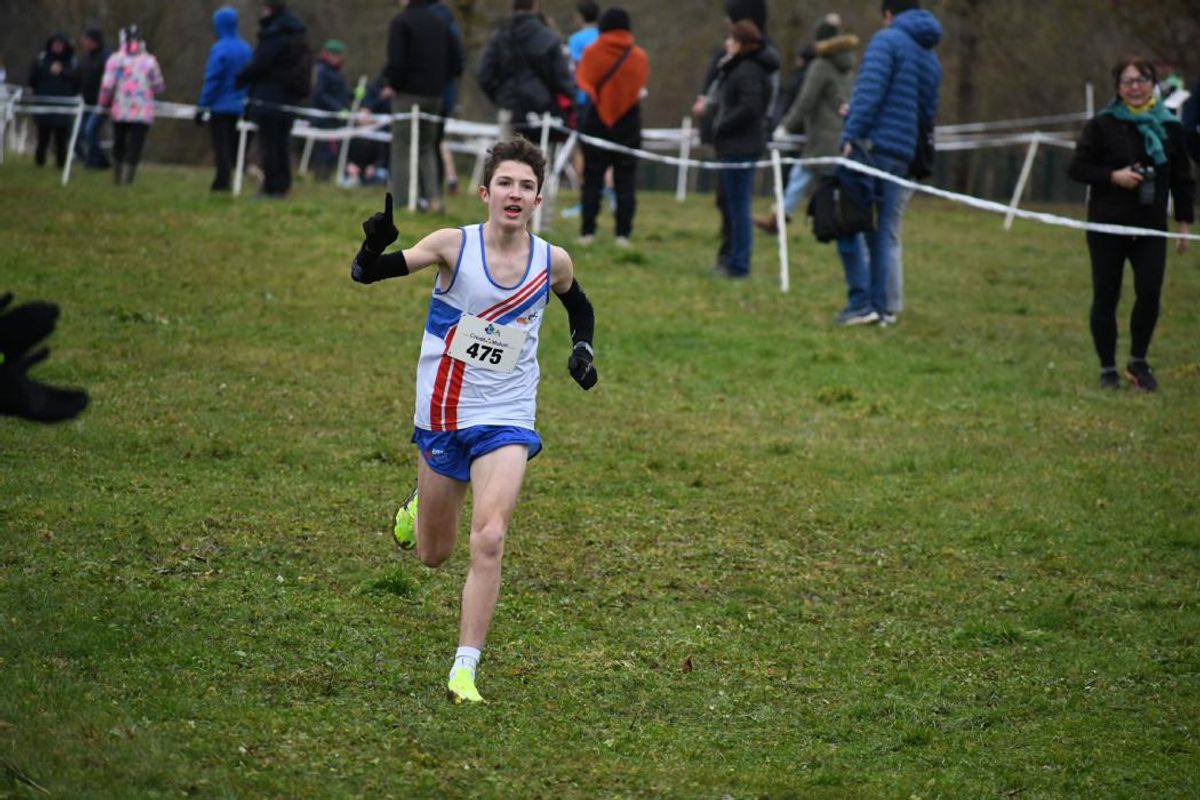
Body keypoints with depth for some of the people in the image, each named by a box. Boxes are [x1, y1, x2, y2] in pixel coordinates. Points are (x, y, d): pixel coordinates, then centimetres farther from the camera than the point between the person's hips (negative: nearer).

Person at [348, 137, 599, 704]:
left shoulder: (552, 262, -4)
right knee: (433, 554, 14)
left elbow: (580, 308, 19)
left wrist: (581, 349, 1)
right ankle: (419, 505, 51)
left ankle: (465, 668, -16)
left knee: (489, 538, -21)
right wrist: (375, 244, -37)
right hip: (441, 416, 0)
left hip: (506, 418, 0)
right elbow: (365, 275, -16)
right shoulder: (454, 246, -12)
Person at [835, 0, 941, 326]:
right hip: (903, 155, 7)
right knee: (882, 234, 11)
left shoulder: (886, 40, -3)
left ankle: (861, 302, -9)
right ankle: (880, 306, 8)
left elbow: (869, 91, -16)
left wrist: (851, 134, -19)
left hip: (871, 144, -7)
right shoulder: (932, 59, 19)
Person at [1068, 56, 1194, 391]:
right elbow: (1078, 168, -2)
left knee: (1149, 292, -11)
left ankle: (1138, 362, 9)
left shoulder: (1169, 126, 5)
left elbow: (1182, 178, 11)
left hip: (1151, 227, 2)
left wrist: (1184, 221, 7)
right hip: (1108, 225, -1)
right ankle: (1108, 368, 15)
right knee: (1106, 296, 2)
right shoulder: (1102, 125, -3)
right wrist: (1114, 176, -16)